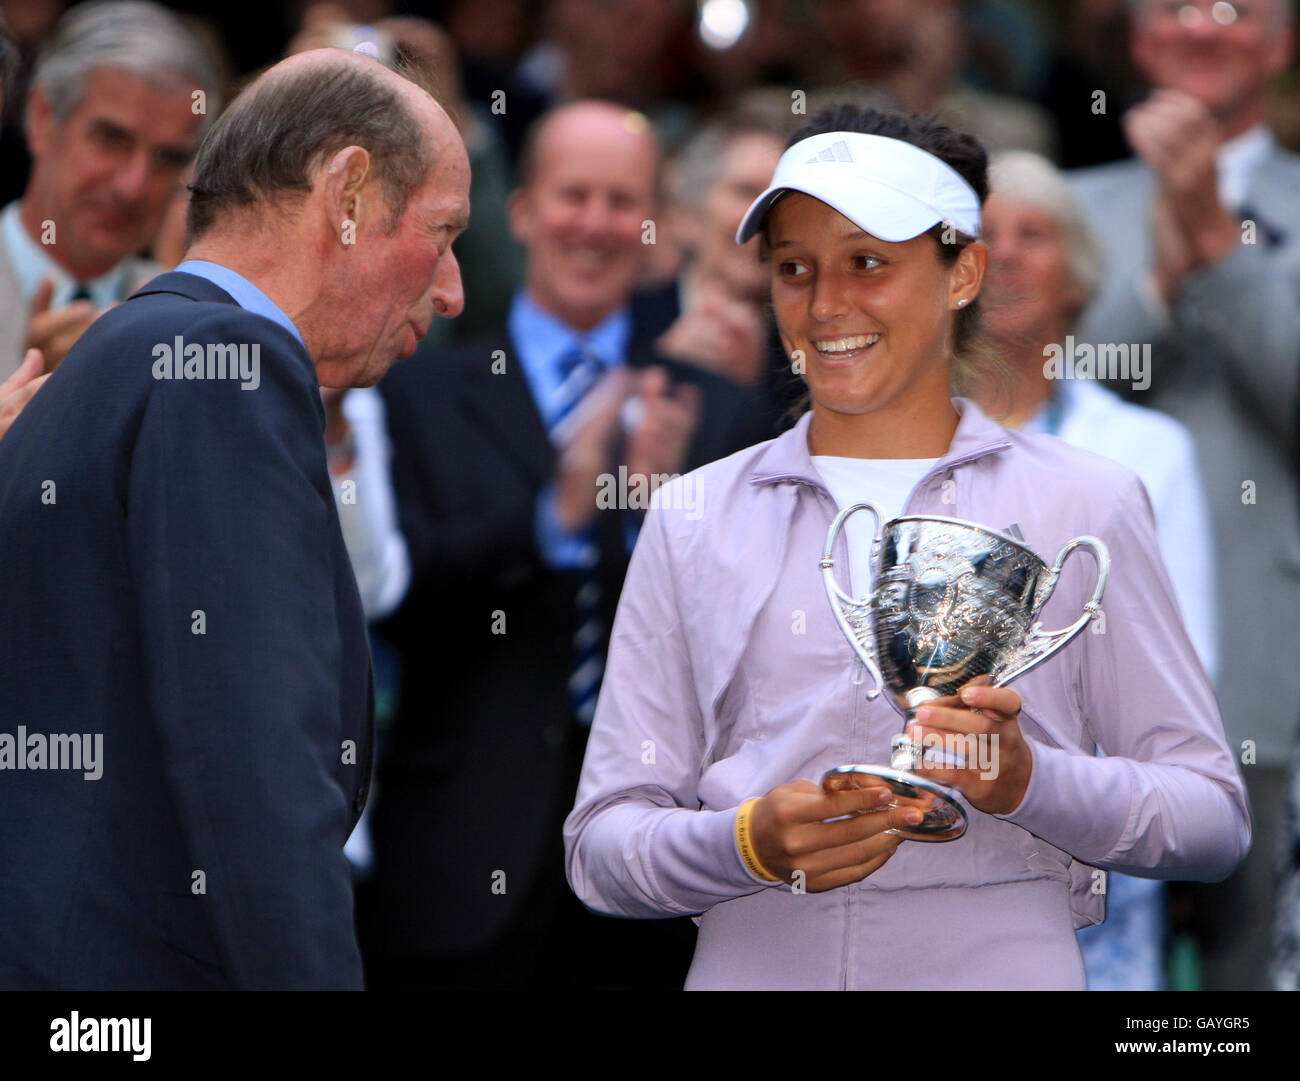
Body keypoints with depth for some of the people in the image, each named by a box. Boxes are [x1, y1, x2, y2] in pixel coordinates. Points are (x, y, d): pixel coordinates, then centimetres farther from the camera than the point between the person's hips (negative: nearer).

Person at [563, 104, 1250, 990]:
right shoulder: (693, 519, 14)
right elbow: (604, 843, 8)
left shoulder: (1085, 506, 10)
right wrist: (751, 844, -10)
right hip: (754, 965, 3)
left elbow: (1214, 819, 6)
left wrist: (1027, 783, -9)